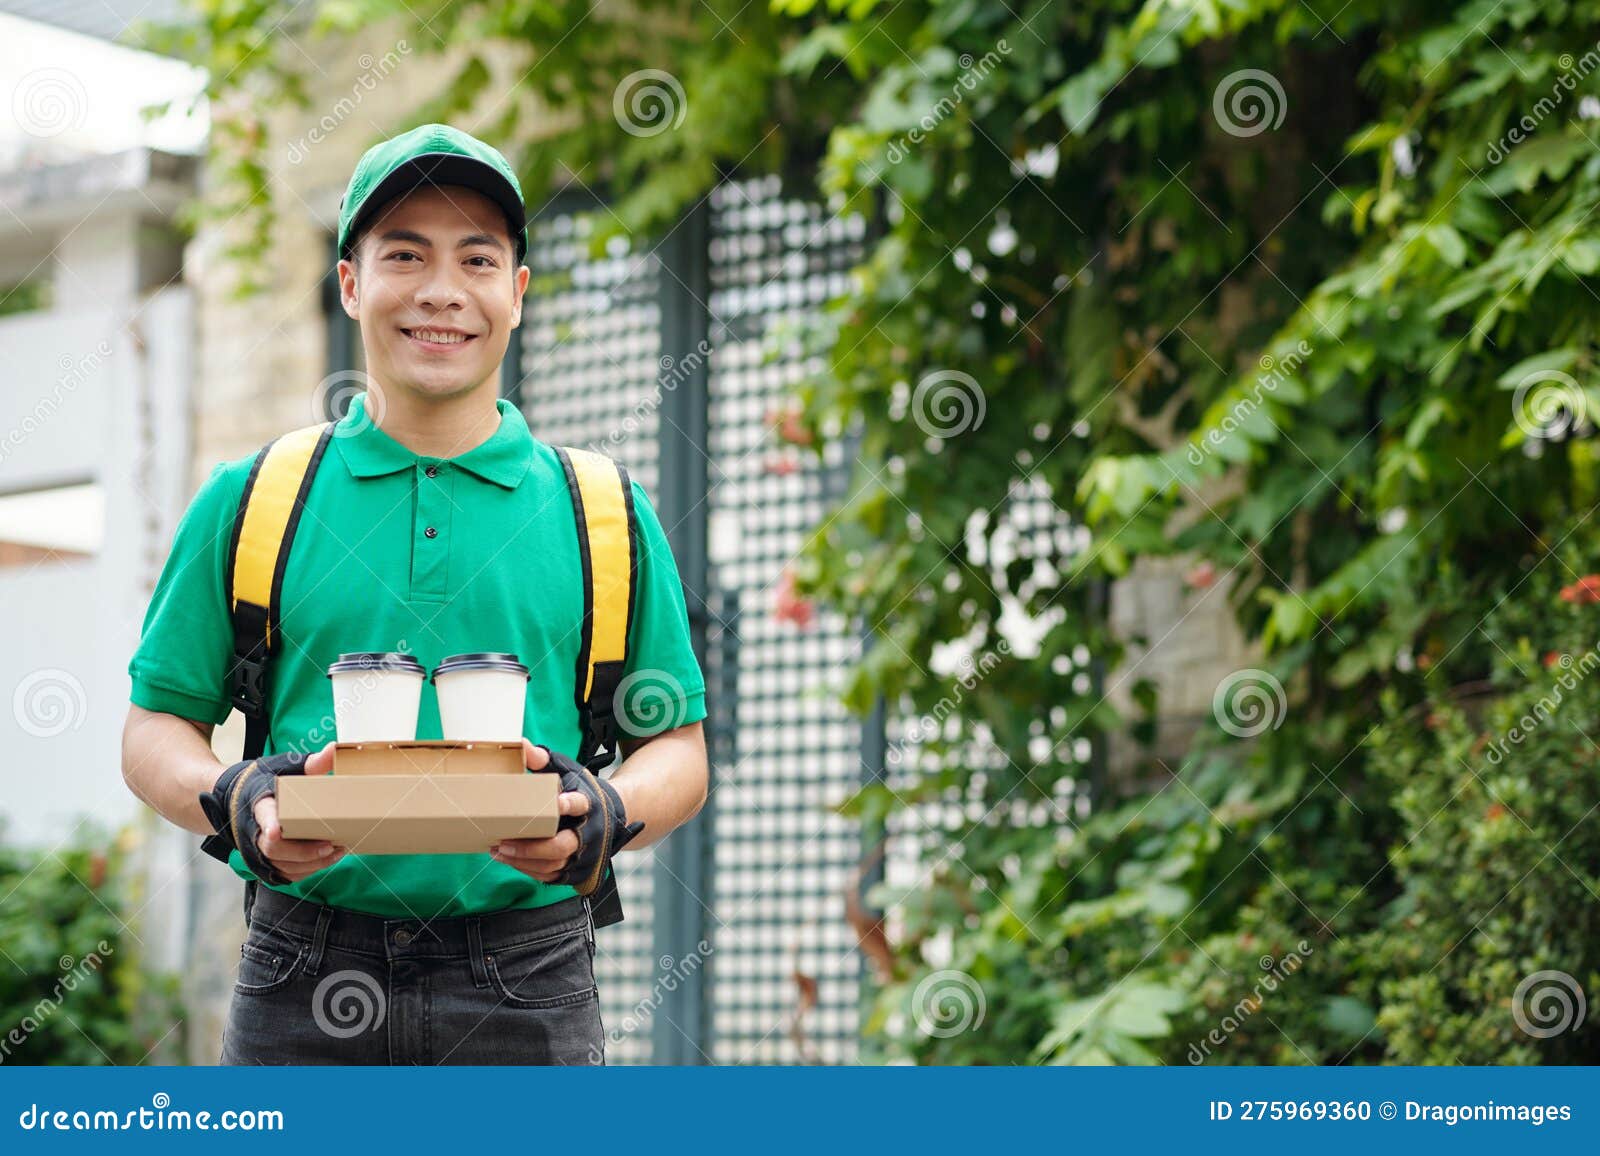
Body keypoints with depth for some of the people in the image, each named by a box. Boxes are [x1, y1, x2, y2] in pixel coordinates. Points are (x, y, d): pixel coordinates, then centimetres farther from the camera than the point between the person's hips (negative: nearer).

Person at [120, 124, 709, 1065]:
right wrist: (233, 802, -12)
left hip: (525, 984, 0)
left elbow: (680, 749, 10)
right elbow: (158, 723, 10)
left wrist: (606, 815, -13)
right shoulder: (247, 503, 9)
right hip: (301, 986, 0)